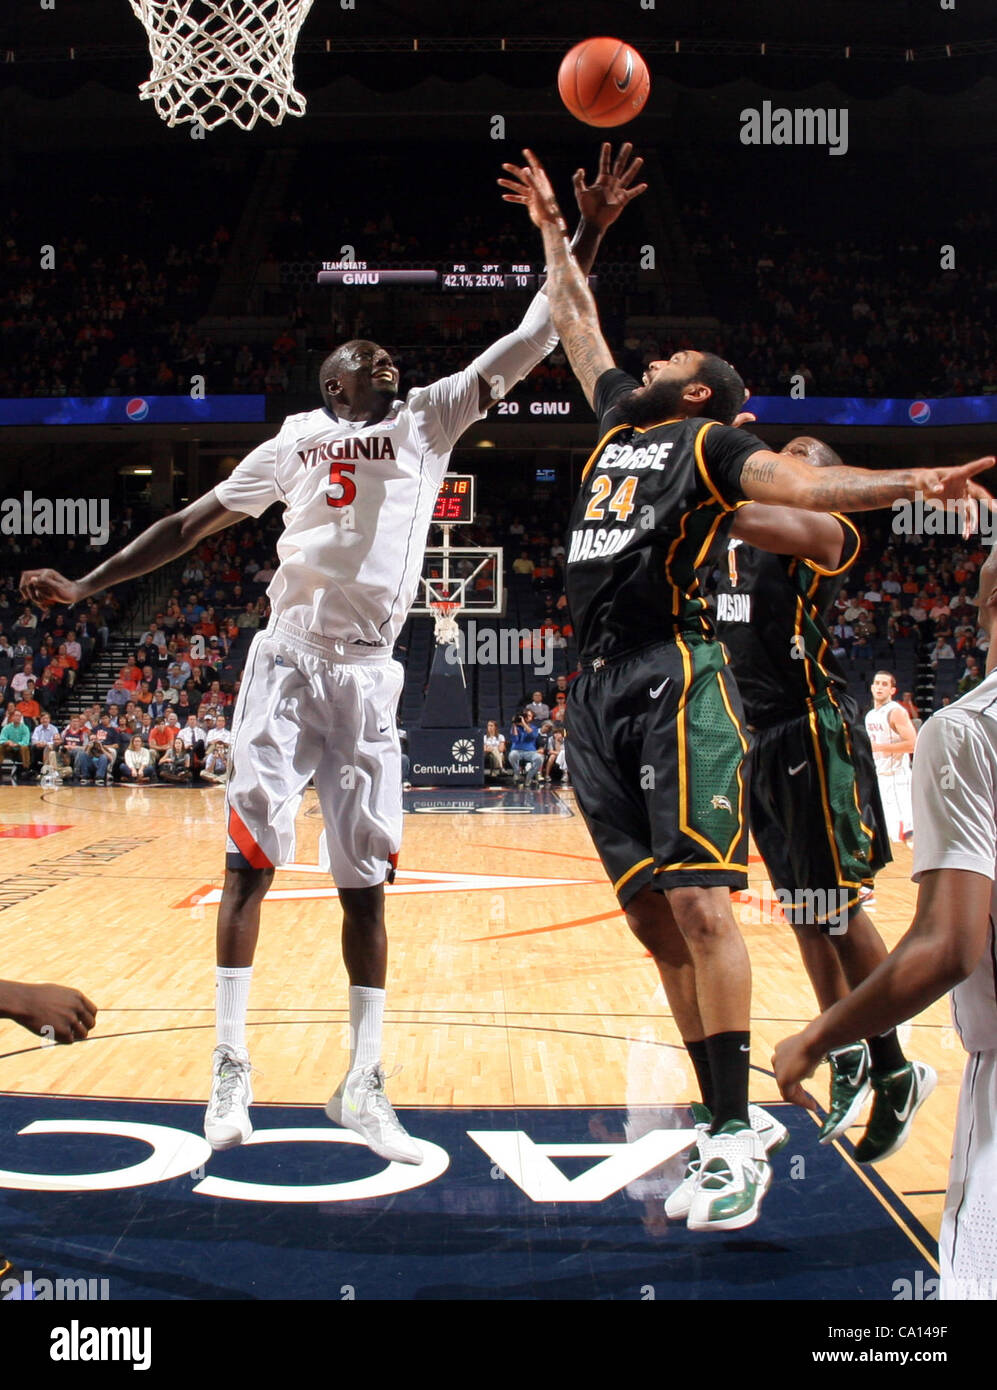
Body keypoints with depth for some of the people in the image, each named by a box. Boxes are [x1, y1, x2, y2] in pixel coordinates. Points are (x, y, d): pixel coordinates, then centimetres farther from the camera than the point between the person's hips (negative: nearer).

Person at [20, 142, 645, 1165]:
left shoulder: (431, 419, 13)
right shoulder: (296, 441, 11)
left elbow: (531, 338, 7)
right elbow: (192, 522, 14)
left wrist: (586, 234, -1)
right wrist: (84, 586, 9)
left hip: (371, 671, 2)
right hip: (290, 659, -1)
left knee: (366, 880, 3)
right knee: (250, 860, -6)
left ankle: (363, 1085, 8)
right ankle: (231, 1070, 2)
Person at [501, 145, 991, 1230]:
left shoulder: (710, 443, 5)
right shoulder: (617, 426, 24)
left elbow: (799, 481, -12)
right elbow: (576, 323, 38)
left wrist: (908, 481, -28)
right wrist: (551, 229, 44)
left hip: (673, 677, -7)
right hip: (597, 690, 7)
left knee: (696, 901, -13)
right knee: (652, 918, 3)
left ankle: (734, 1135, -9)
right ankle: (730, 1125, 10)